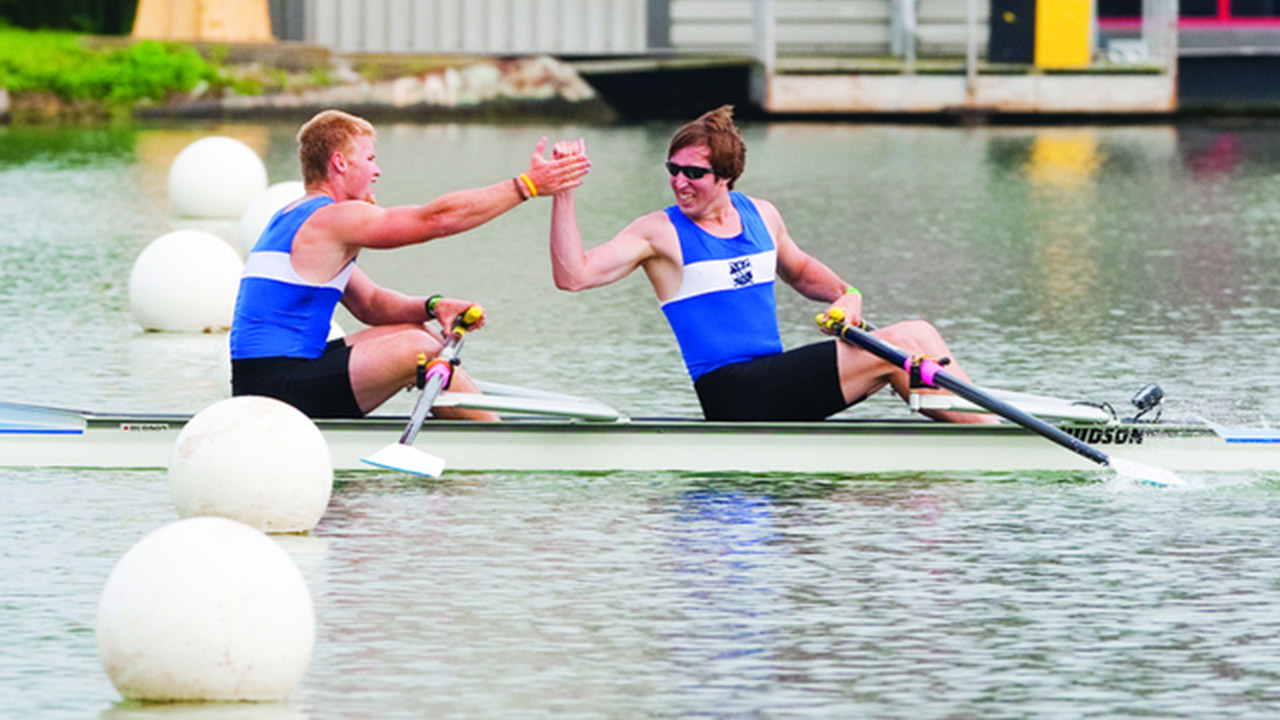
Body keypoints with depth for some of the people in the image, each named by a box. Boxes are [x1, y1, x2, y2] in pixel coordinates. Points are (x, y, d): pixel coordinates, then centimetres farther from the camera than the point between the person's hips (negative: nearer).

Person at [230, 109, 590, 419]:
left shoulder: (296, 220, 21)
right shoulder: (332, 218, -11)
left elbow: (370, 304, 19)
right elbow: (435, 219, -17)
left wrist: (432, 307, -1)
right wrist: (527, 185, -14)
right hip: (278, 387, -11)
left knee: (416, 330, 15)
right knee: (416, 349, -18)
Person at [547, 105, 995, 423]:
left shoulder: (761, 216, 13)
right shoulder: (660, 233, -4)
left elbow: (798, 269, 32)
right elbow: (573, 275, -15)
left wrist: (845, 295, 12)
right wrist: (564, 192, -21)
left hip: (776, 381, 7)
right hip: (730, 396, -7)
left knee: (918, 335, -5)